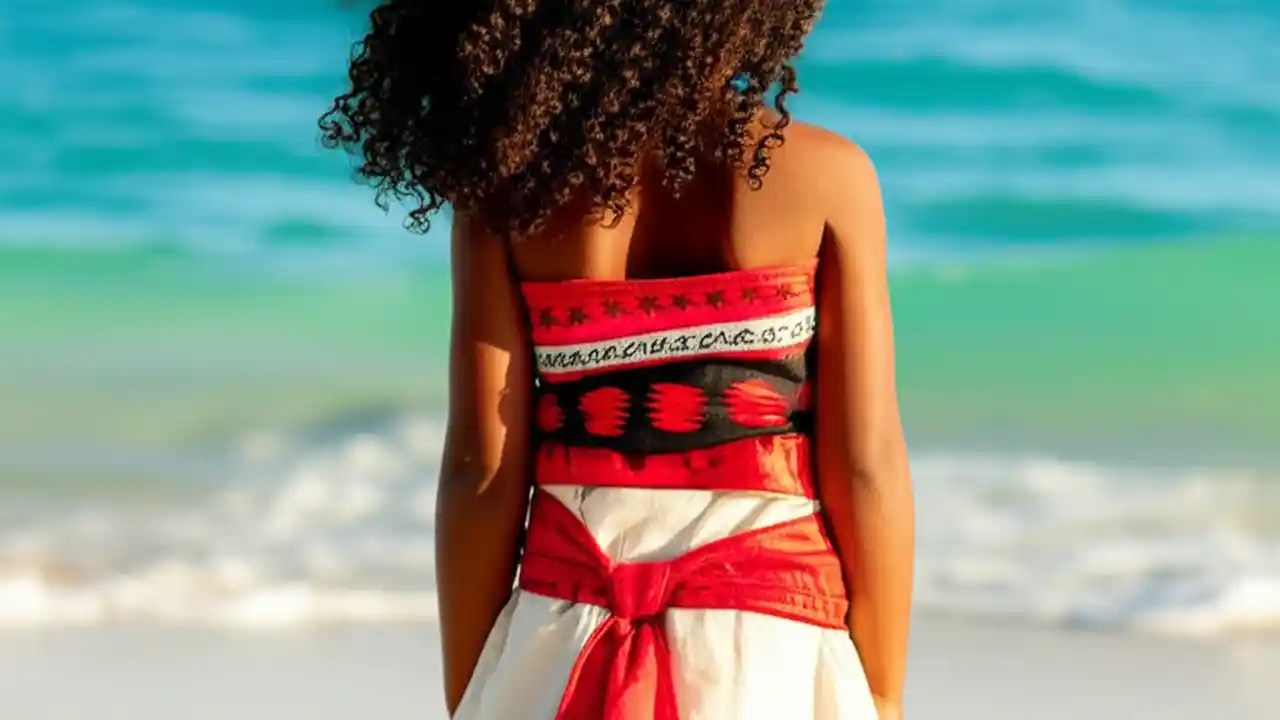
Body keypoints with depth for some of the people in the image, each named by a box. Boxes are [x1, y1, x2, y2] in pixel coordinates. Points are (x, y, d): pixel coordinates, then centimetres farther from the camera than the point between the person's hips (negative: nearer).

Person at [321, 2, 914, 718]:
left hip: (564, 657, 1)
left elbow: (485, 471, -4)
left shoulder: (509, 177, -2)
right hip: (768, 655, -1)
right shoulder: (824, 174, -4)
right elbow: (866, 471, -6)